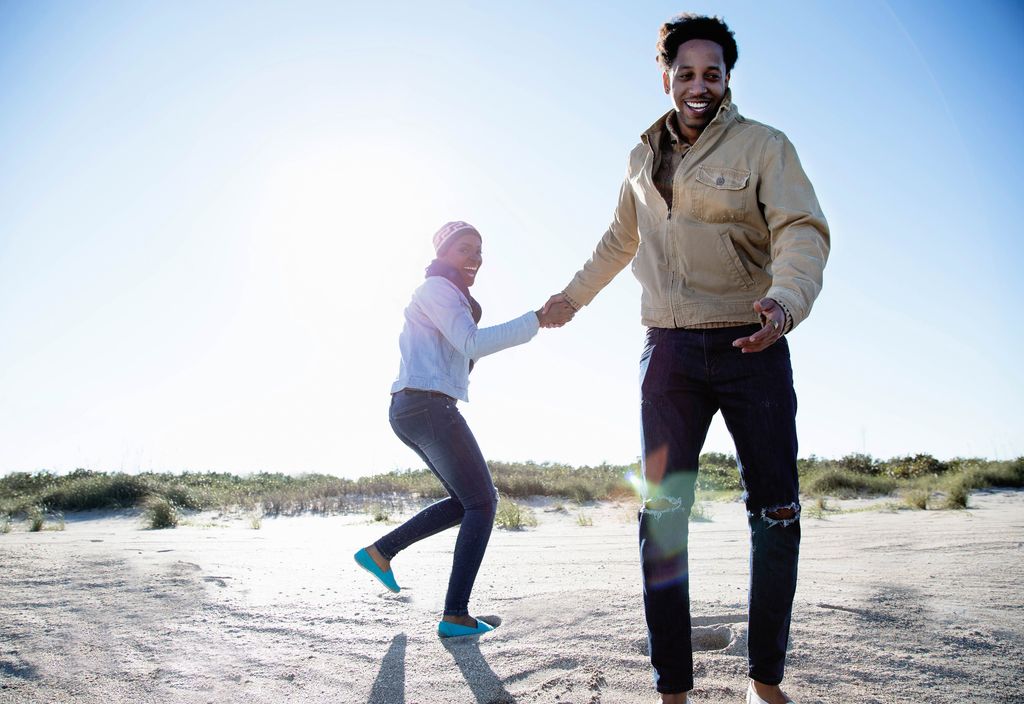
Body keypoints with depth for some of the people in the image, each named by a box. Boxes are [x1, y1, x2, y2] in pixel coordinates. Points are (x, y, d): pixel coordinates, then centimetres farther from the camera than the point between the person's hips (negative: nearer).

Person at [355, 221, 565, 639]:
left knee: (466, 501, 17)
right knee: (482, 502, -6)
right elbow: (472, 344, -18)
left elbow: (465, 348, 25)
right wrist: (535, 321, -20)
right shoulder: (436, 288, -6)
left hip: (411, 409, 10)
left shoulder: (449, 295, 25)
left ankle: (380, 551, 18)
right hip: (429, 405, -10)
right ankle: (455, 615, -8)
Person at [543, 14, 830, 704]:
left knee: (777, 515, -1)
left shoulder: (765, 146, 1)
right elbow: (619, 242, 29)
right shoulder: (644, 158, 14)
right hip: (670, 352, 3)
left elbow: (803, 231, -13)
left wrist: (786, 298, -33)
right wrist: (573, 296, 36)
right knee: (661, 515, -3)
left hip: (753, 347, -2)